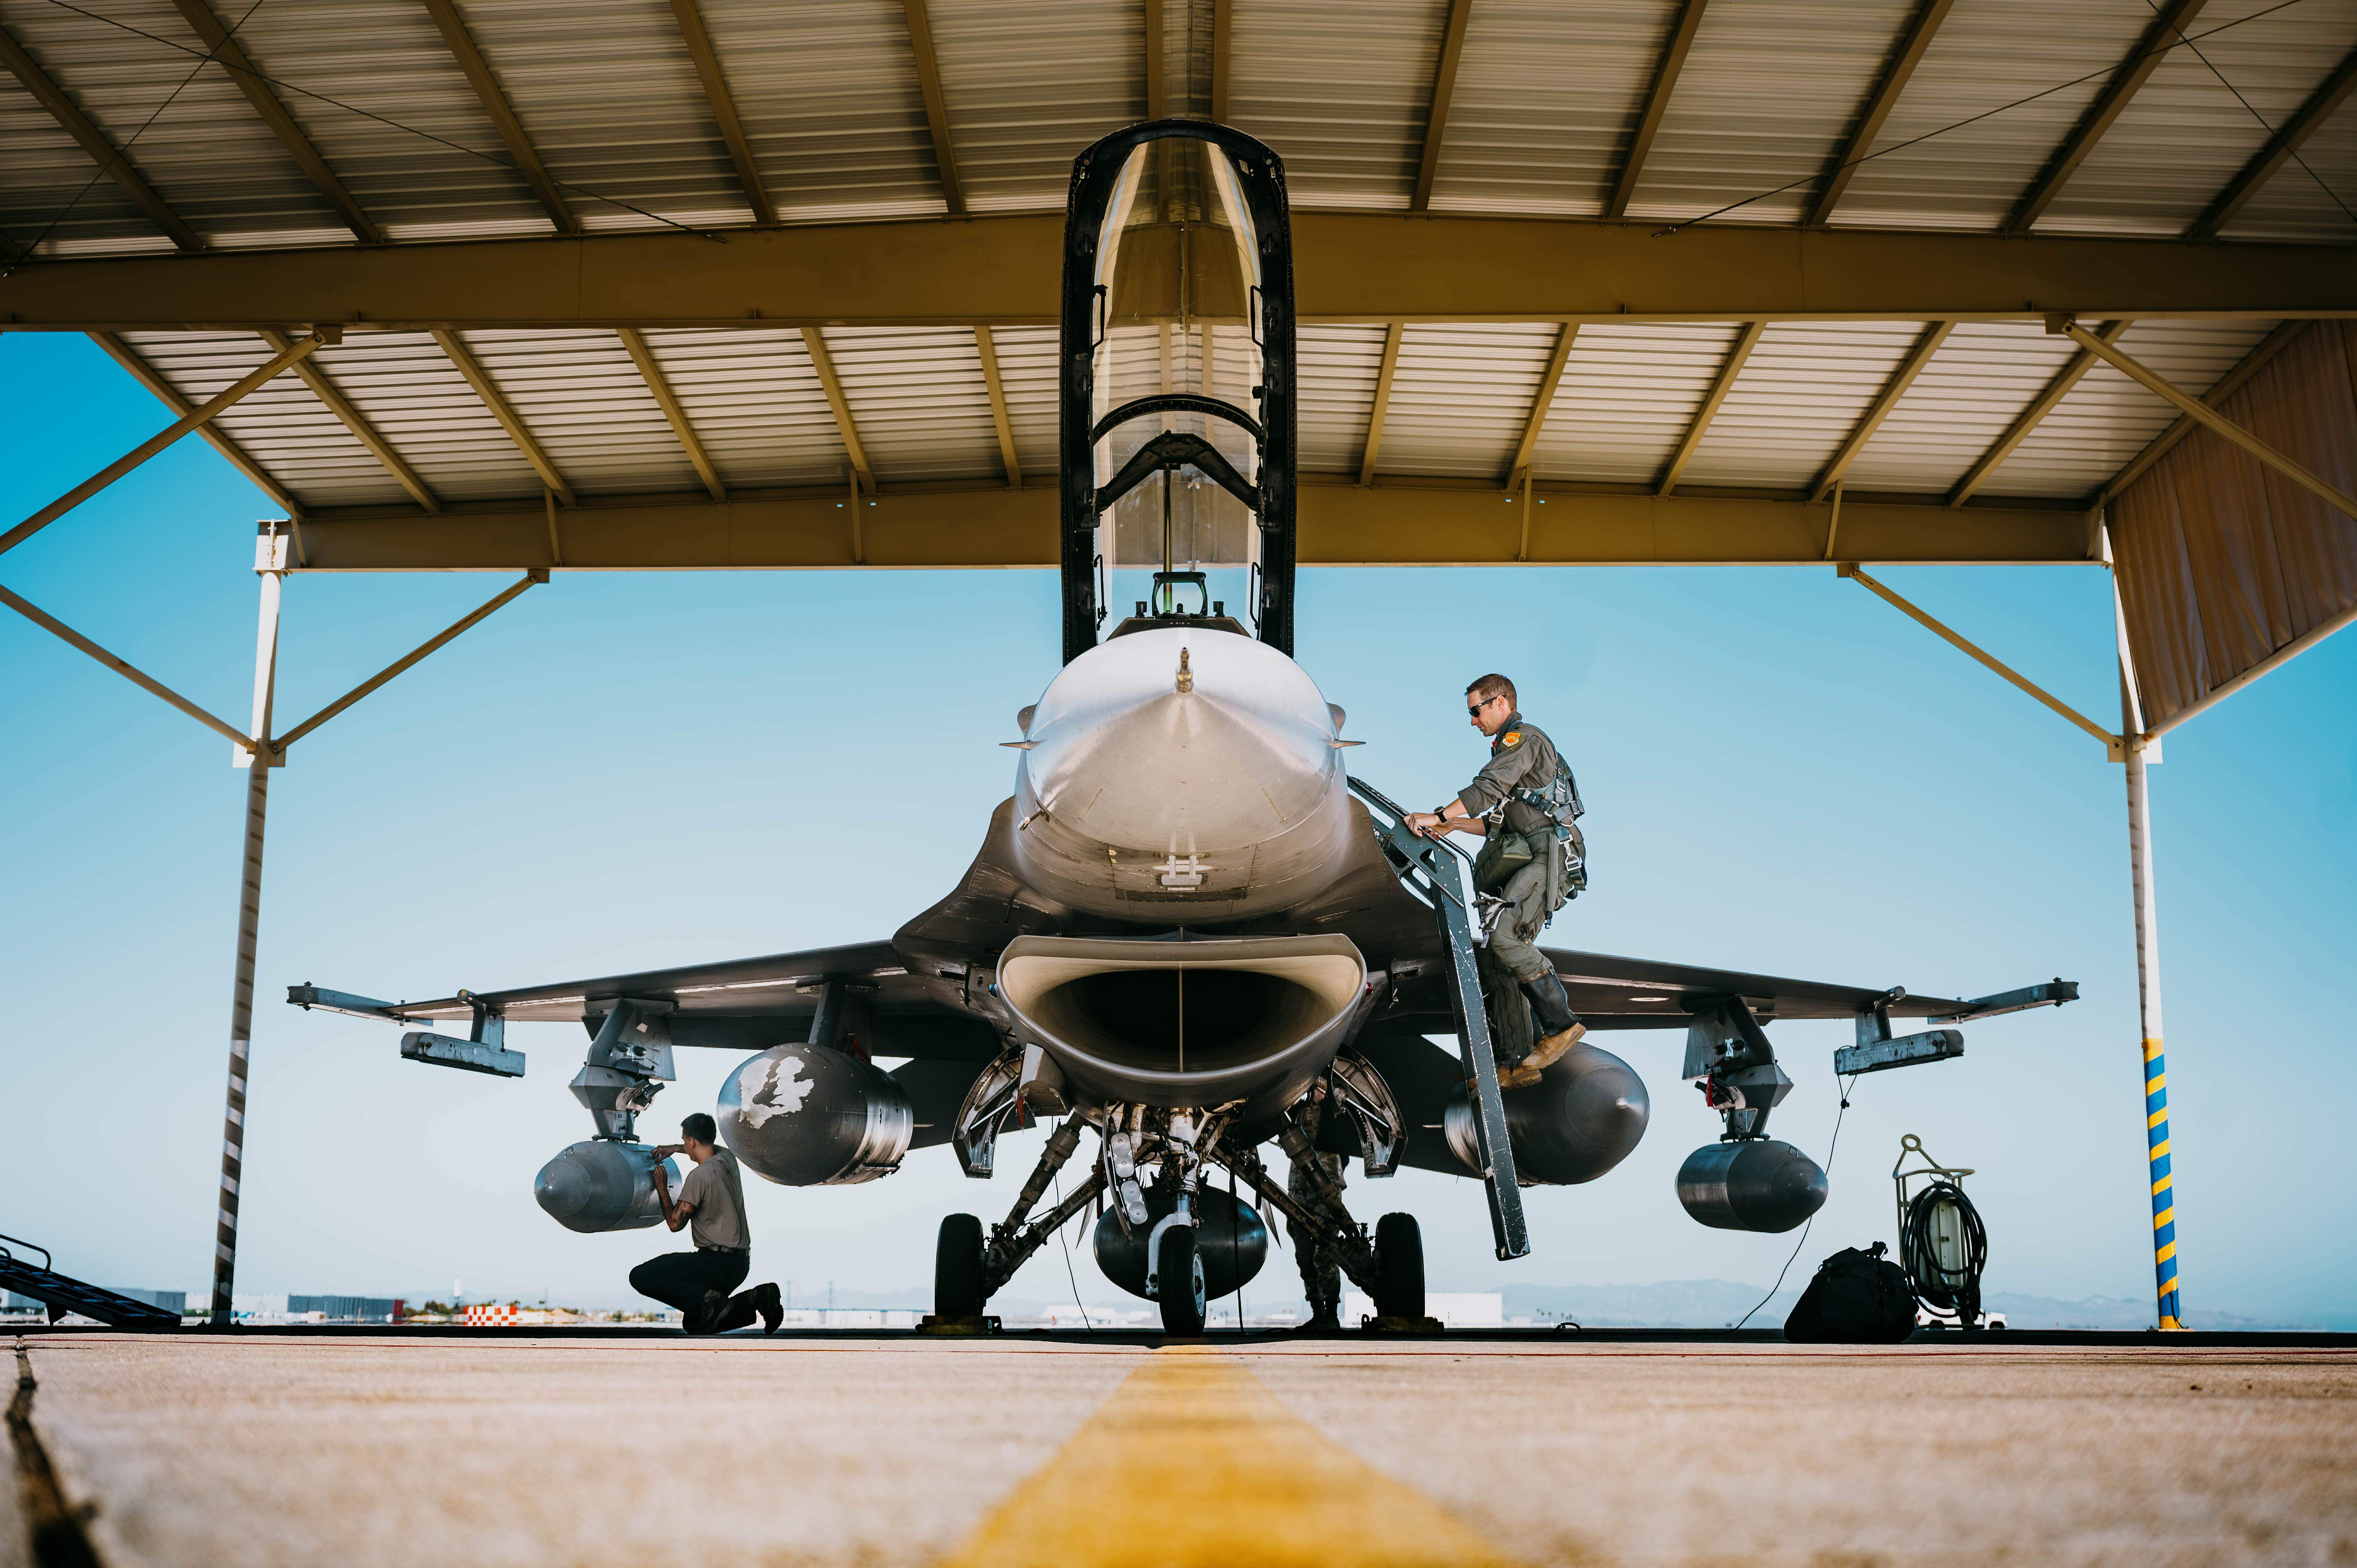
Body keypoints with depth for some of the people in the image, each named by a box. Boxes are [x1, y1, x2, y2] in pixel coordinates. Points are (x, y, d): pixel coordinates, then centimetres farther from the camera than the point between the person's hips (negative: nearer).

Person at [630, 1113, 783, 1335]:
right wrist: (673, 1149, 38)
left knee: (640, 1277, -11)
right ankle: (754, 1300, 1)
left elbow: (675, 1223, -8)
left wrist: (662, 1189, 5)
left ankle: (708, 1299, -22)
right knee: (694, 1323, 20)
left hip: (717, 1262, -9)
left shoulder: (699, 1176, -16)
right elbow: (707, 1149, 36)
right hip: (740, 1264, 9)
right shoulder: (728, 1159, 8)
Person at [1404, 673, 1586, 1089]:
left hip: (1545, 853, -10)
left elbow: (1488, 788, -16)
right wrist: (1453, 825, 20)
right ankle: (1520, 1062, -3)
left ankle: (1561, 1023, -18)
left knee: (1506, 937, -25)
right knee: (1504, 956, 1)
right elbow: (1501, 823, 30)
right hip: (1528, 858, 10)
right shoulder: (1512, 747, 30)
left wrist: (1438, 816, -16)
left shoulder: (1523, 735, -1)